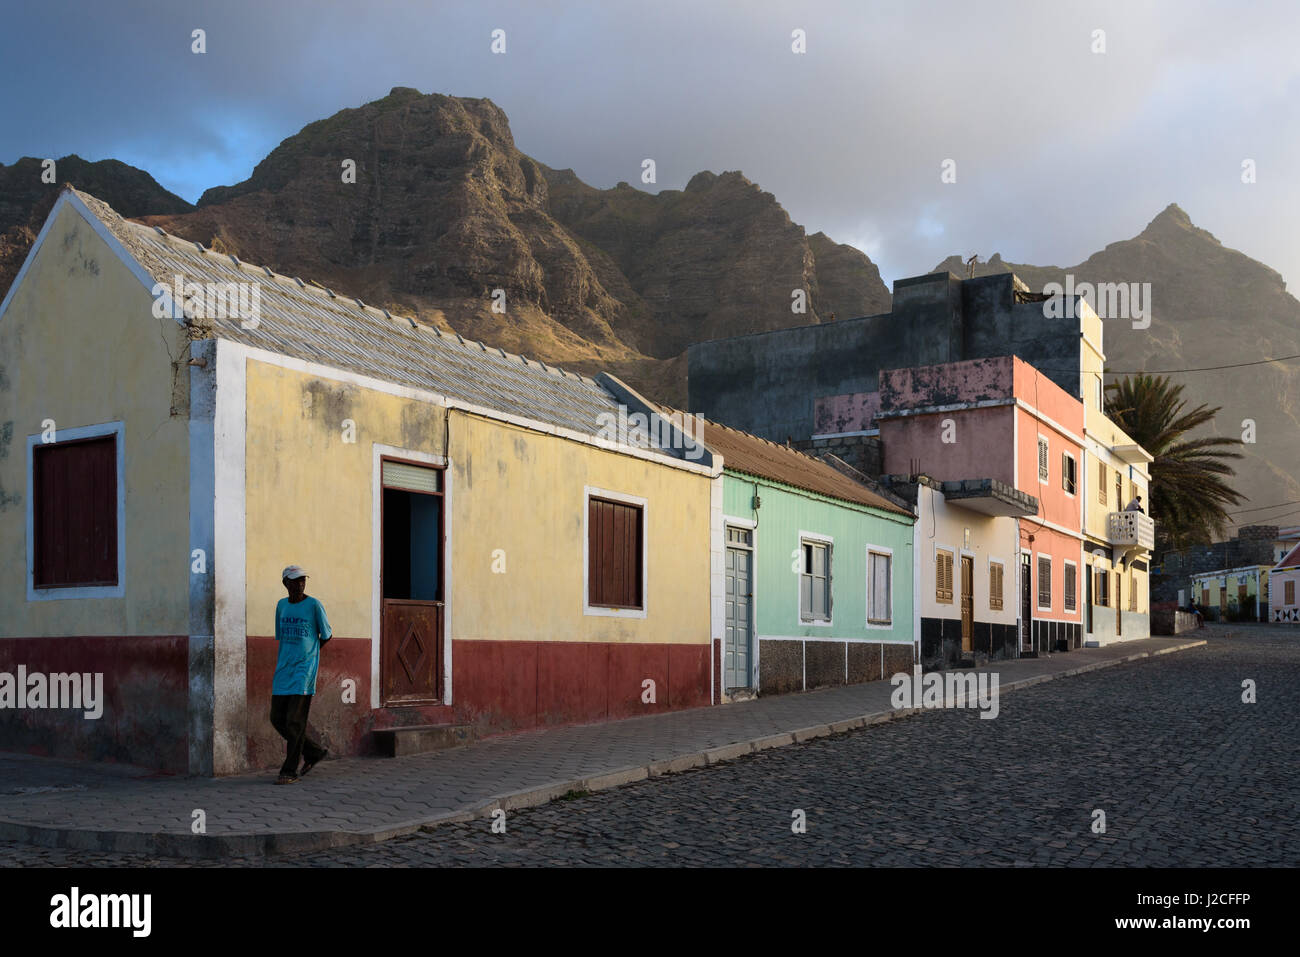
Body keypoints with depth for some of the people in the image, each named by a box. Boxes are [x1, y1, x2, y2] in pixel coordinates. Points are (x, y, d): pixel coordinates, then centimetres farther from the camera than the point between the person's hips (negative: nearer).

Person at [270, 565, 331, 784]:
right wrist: (288, 657, 12)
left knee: (295, 722, -8)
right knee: (277, 719, 6)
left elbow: (327, 635, 4)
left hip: (304, 670, -6)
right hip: (283, 668, 6)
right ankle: (313, 751, 22)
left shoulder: (314, 605, -5)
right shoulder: (281, 605, 10)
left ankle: (290, 770, -1)